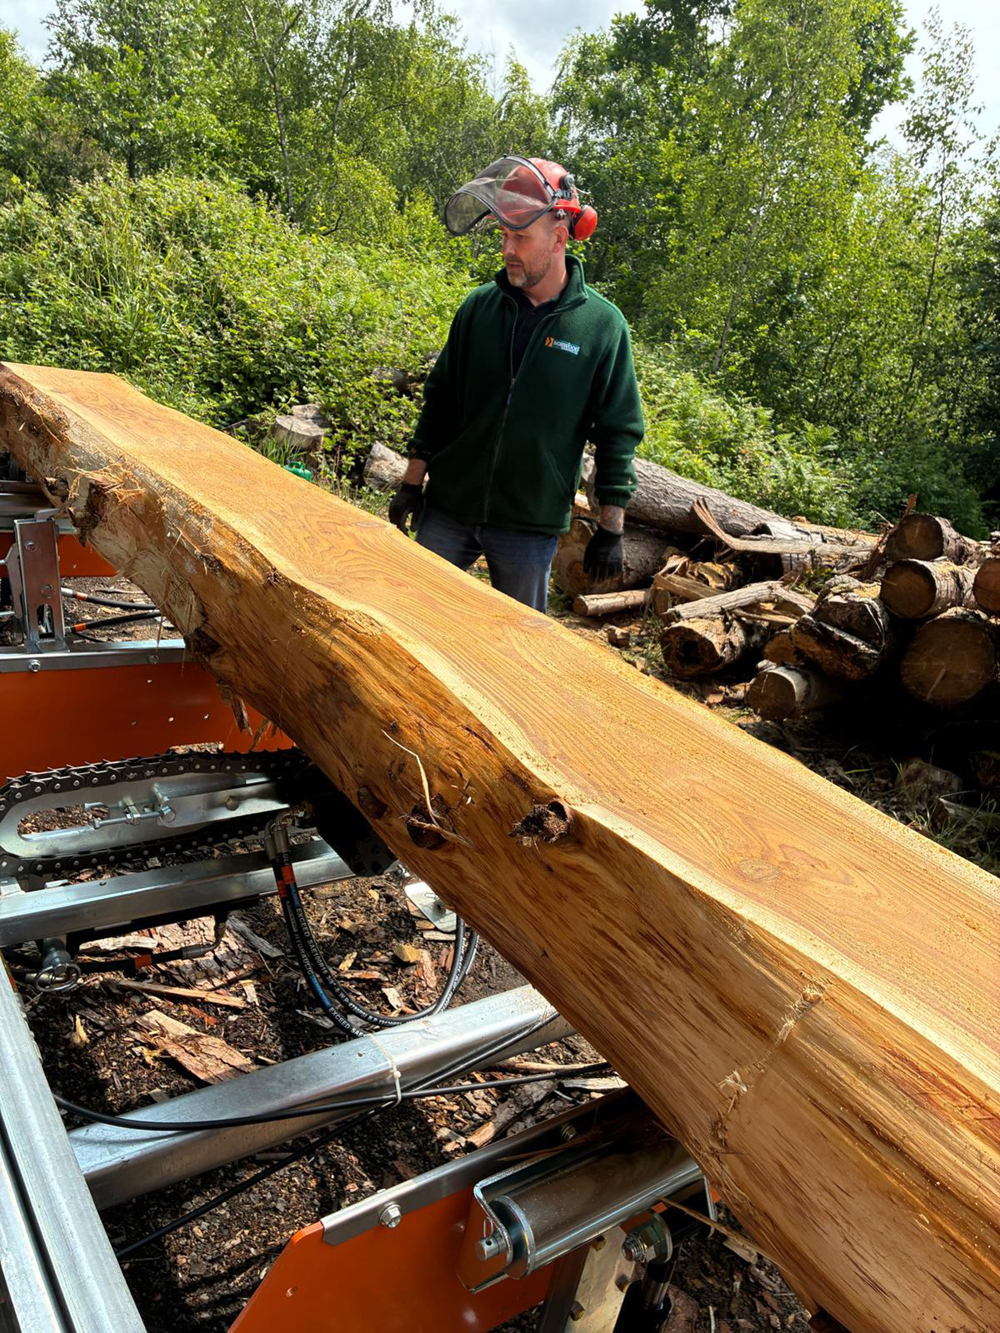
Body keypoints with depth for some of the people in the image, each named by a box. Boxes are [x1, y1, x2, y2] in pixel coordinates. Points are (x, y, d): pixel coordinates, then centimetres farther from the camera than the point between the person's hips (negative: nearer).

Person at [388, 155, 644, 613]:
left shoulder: (602, 326, -7)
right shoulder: (480, 305, 0)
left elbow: (618, 433, -3)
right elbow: (440, 399, 8)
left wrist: (611, 528, -5)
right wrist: (412, 484, 5)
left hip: (530, 526, -2)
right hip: (447, 512, 2)